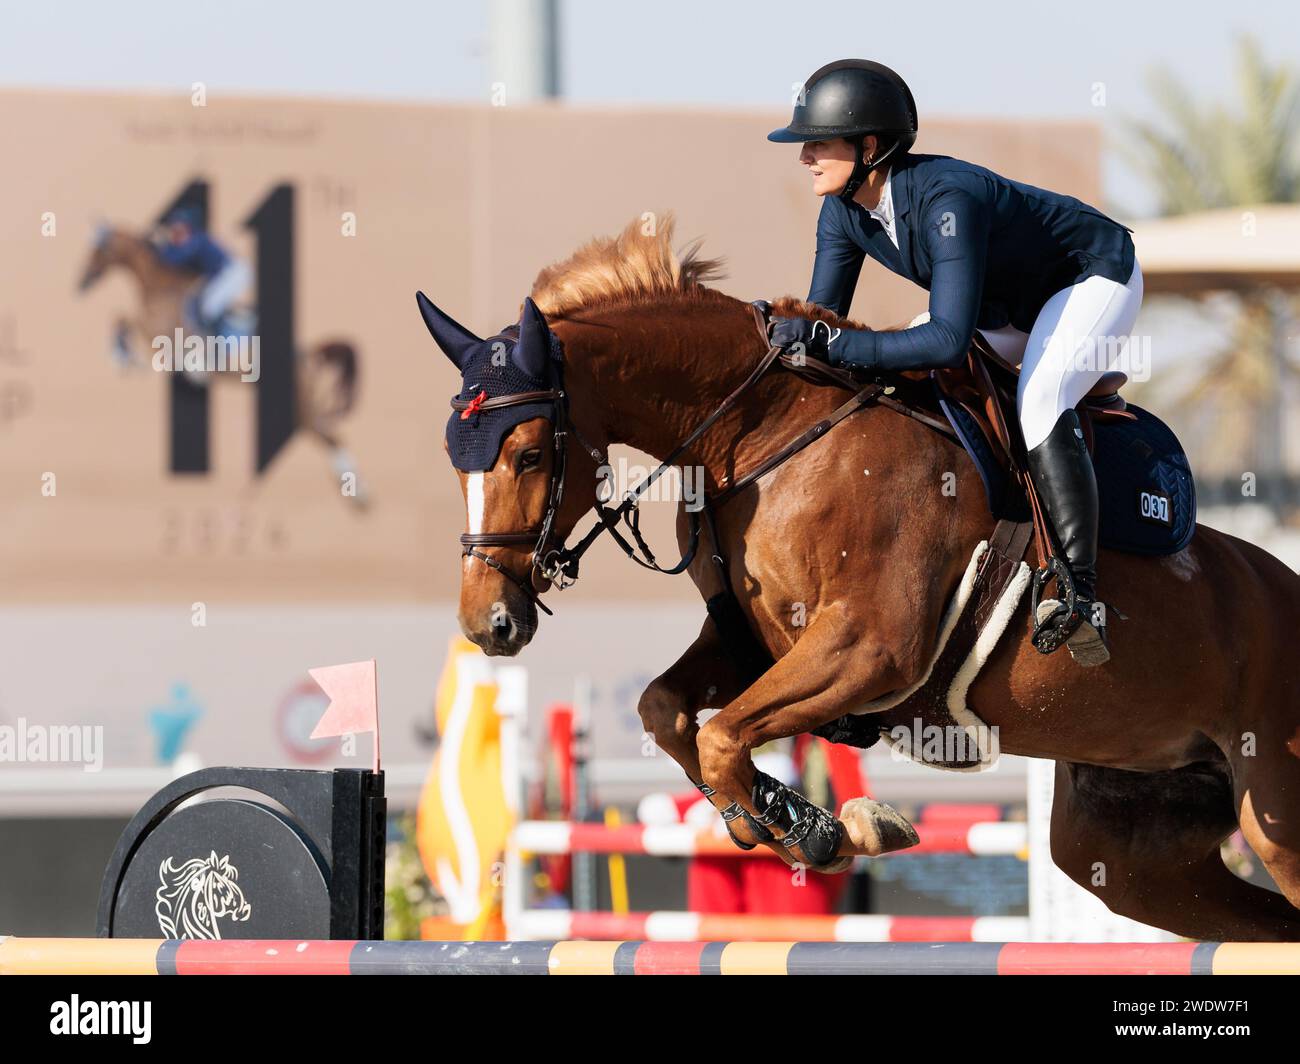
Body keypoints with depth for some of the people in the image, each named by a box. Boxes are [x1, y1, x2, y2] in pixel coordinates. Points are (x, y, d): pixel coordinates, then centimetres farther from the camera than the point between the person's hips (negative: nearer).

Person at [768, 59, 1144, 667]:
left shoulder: (944, 199, -39)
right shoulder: (843, 211, -14)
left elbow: (949, 341, -45)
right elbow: (822, 318, -7)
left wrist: (834, 344, -48)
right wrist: (793, 334, -30)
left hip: (1095, 276, -9)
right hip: (1011, 305, 9)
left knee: (1039, 406, -31)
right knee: (893, 379, 1)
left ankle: (1079, 594, -31)